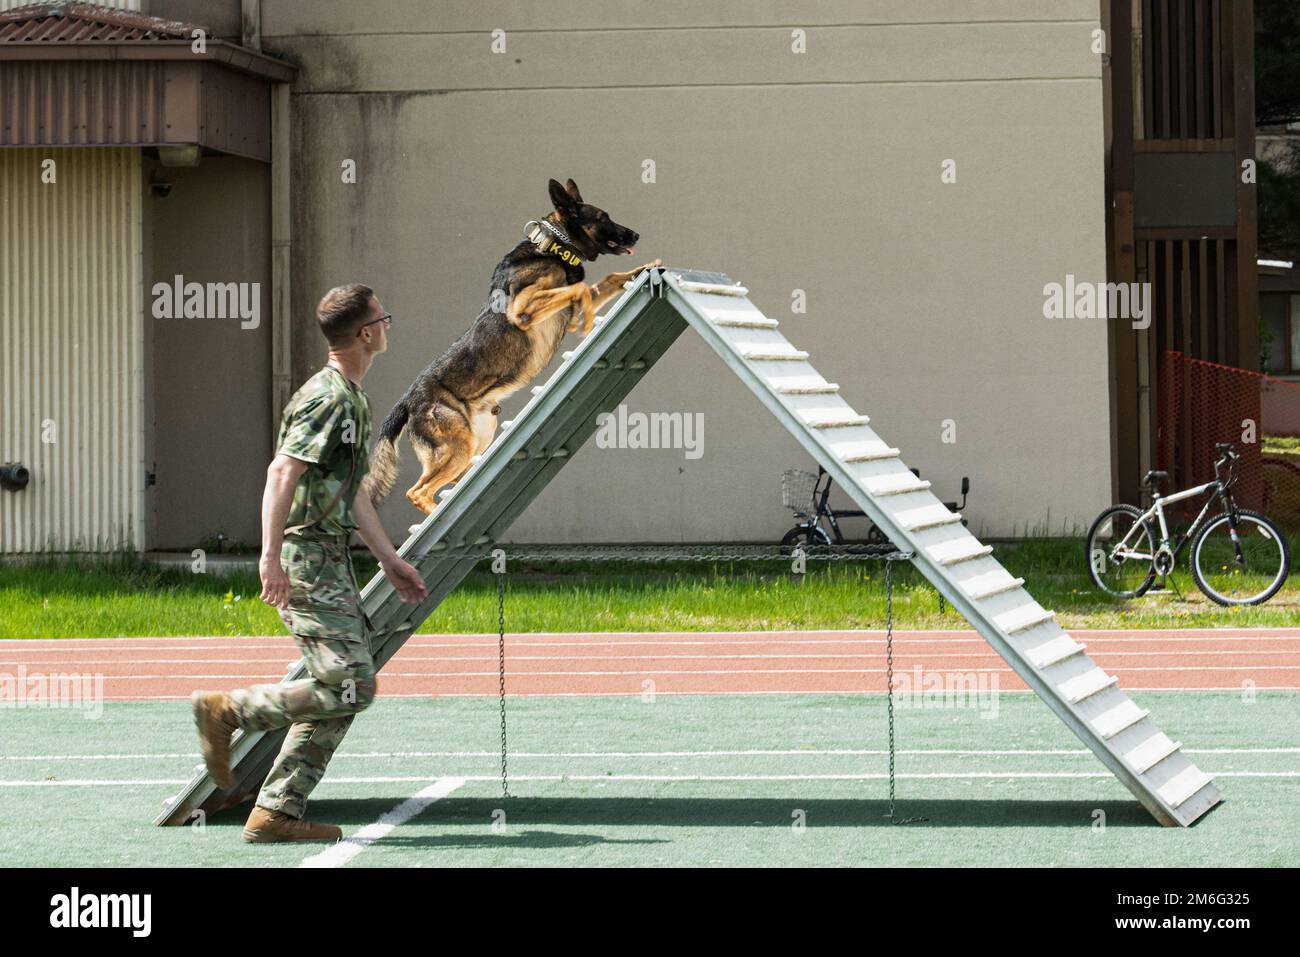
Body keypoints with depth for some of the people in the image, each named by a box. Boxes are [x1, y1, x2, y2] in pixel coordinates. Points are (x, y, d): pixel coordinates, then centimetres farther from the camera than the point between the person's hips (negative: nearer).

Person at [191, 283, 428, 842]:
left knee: (340, 690, 6)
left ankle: (277, 813, 7)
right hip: (307, 560, -10)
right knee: (349, 686, -15)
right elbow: (282, 472, -23)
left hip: (331, 560, 10)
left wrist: (390, 560, 27)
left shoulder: (353, 399, 19)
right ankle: (226, 710, -4)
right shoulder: (329, 398, -14)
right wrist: (271, 555, -30)